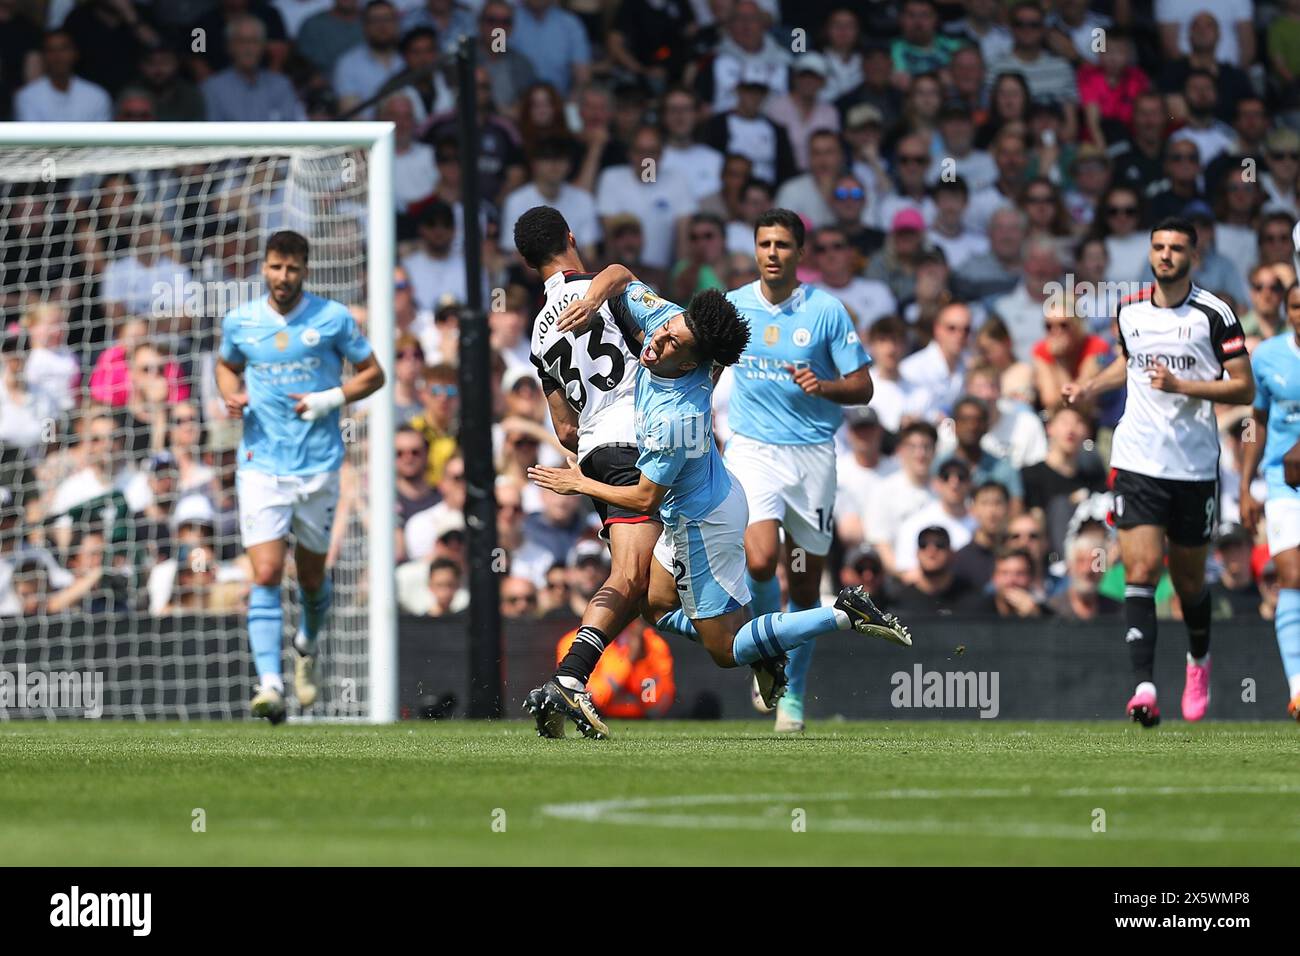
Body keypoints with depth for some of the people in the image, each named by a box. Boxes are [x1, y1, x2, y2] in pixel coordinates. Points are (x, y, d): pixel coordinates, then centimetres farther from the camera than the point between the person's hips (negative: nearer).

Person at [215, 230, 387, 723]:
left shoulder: (333, 318, -3)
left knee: (312, 575, 11)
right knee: (266, 574, -14)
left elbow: (373, 374, 5)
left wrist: (329, 400, -12)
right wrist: (232, 397, 0)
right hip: (261, 465, 0)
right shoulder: (239, 322, 3)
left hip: (318, 465, 0)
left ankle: (308, 646, 43)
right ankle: (269, 683, -19)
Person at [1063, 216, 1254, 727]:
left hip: (1195, 468, -2)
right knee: (1140, 570, -14)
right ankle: (1145, 687, -22)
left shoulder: (1214, 314, -5)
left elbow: (1243, 387, -7)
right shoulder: (1129, 311, 7)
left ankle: (1199, 661, 41)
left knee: (1188, 579, 11)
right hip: (1137, 463, 2)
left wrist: (1181, 385, -17)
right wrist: (1089, 387, 13)